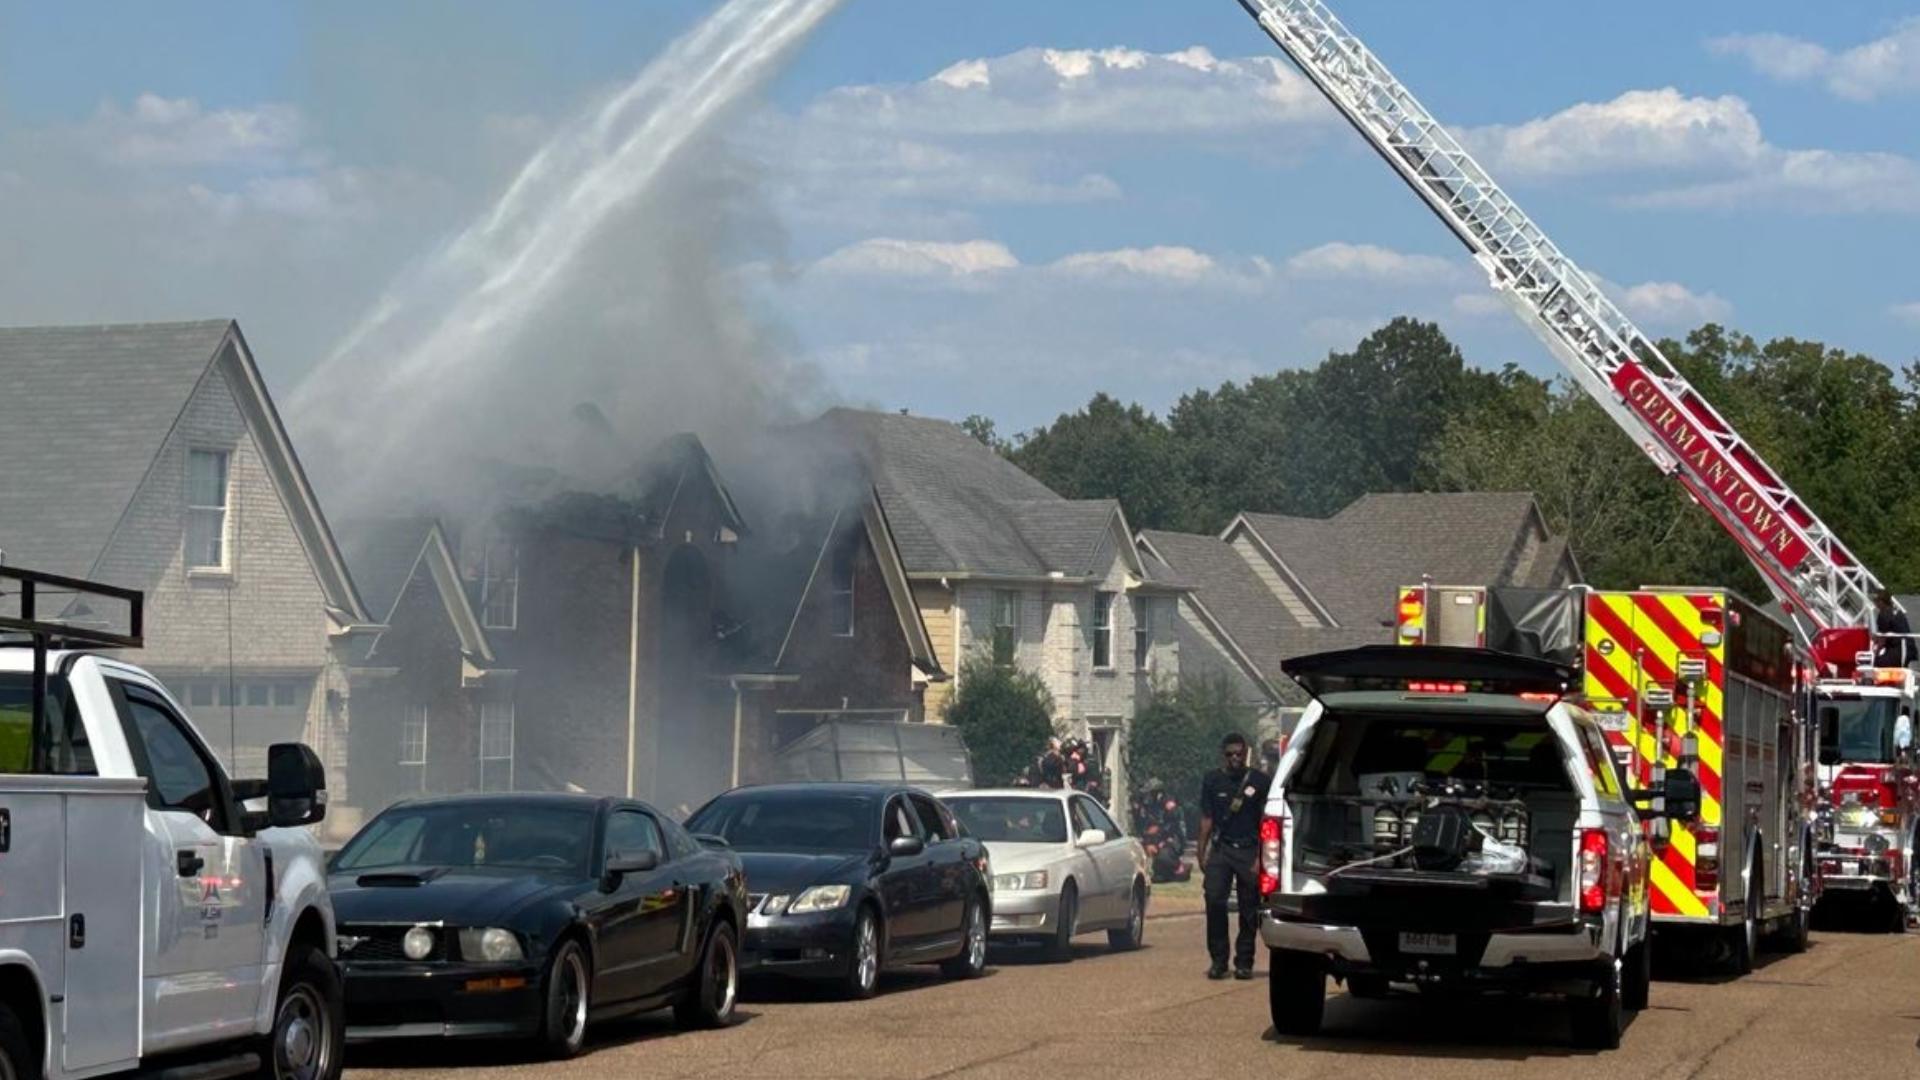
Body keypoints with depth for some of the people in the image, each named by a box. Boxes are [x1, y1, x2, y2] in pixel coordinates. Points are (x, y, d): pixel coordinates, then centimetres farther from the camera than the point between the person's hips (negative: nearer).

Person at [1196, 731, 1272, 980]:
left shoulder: (1260, 781, 3)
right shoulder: (1213, 781, 9)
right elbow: (1207, 819, 11)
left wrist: (1261, 857, -4)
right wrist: (1202, 852, 4)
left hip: (1249, 850, -1)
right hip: (1221, 849, 1)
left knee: (1249, 908, 0)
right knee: (1214, 901, -11)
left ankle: (1244, 962, 8)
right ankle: (1218, 961, -2)